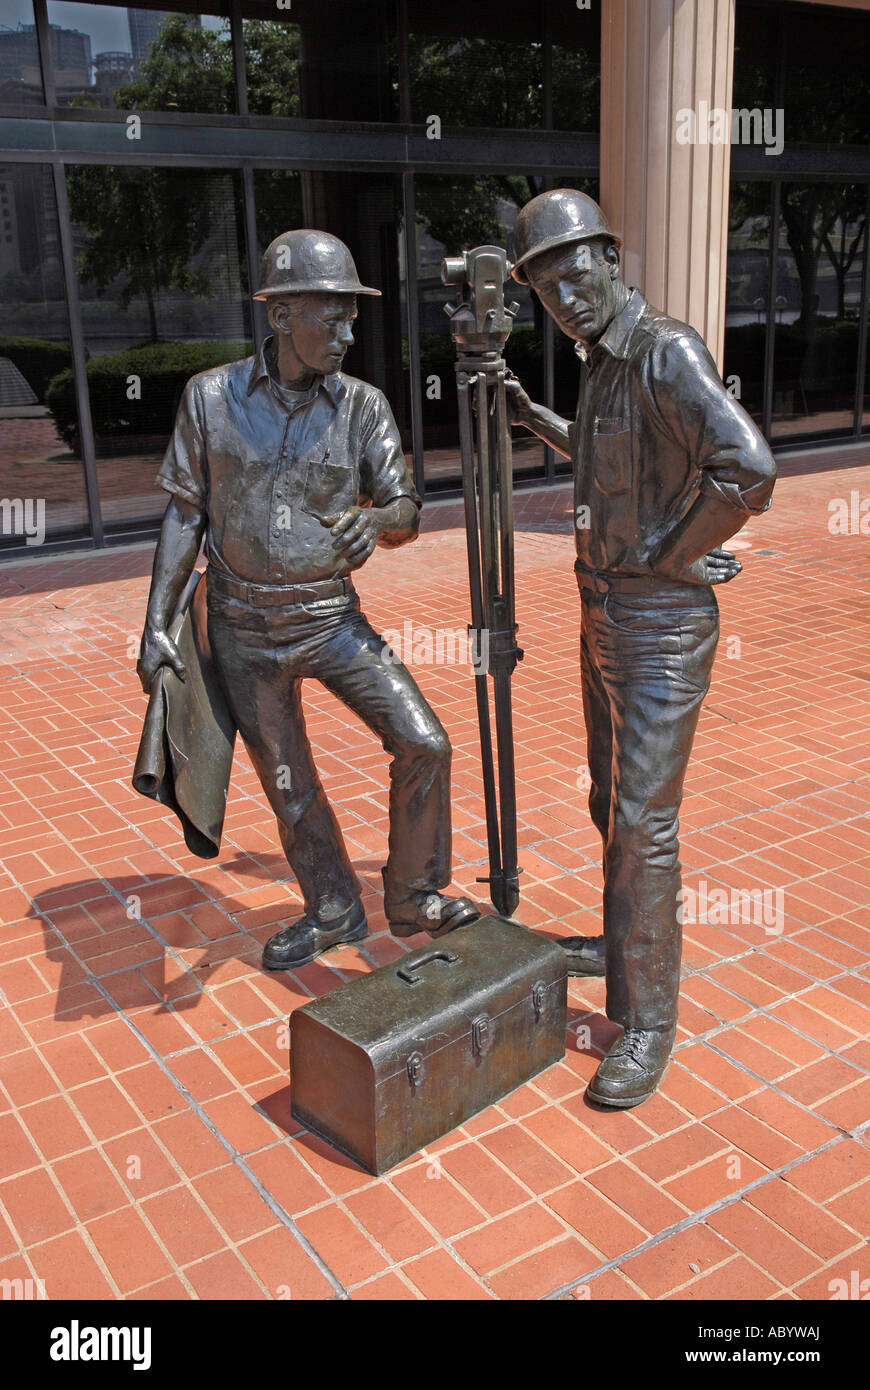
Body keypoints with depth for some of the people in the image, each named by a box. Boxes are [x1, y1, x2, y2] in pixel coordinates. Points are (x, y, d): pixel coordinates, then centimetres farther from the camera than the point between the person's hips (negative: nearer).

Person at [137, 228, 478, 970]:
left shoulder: (362, 405, -6)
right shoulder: (211, 396, -7)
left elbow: (407, 513, -7)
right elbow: (185, 513, -2)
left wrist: (376, 518, -32)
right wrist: (156, 624, -5)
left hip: (333, 618, 1)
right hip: (245, 630, 0)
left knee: (423, 745, -9)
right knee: (289, 788, 12)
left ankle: (414, 900, 13)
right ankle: (334, 911, 34)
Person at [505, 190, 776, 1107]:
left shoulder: (668, 352, -18)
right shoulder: (602, 363, 11)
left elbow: (748, 470, -33)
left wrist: (665, 555, -20)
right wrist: (534, 418, 24)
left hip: (661, 624, -9)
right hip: (604, 614, 9)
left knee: (642, 823, -6)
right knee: (614, 802, 21)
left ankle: (645, 1022, 6)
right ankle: (628, 943, 40)